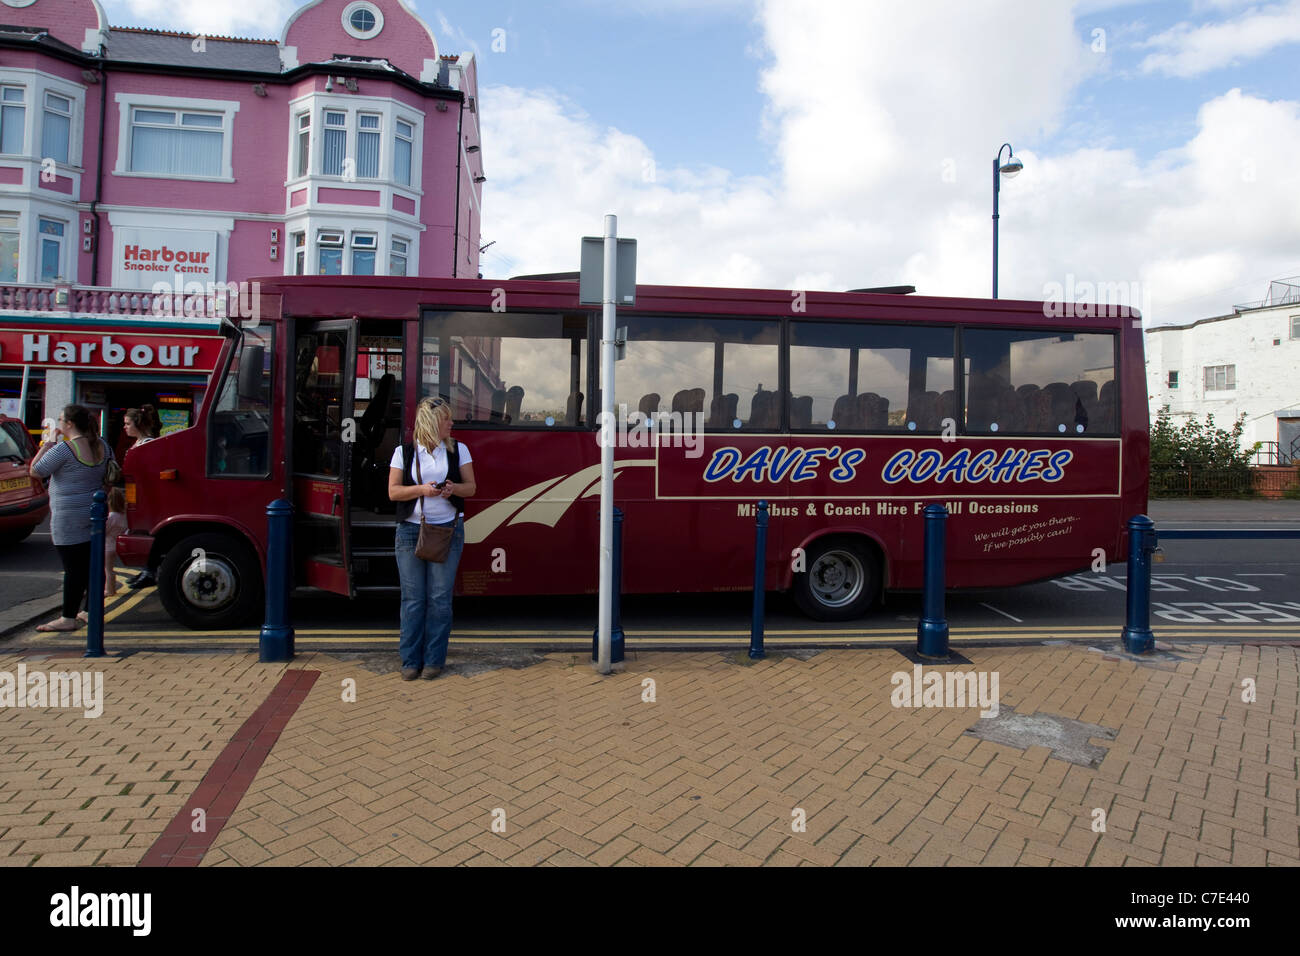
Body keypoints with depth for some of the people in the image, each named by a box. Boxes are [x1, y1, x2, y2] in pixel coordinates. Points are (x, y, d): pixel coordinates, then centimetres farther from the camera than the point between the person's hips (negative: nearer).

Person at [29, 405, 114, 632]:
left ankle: (68, 618, 3)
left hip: (69, 518, -7)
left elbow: (35, 471, -8)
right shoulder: (102, 445, 6)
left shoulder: (64, 449, -16)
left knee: (73, 567, -3)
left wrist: (49, 442, -4)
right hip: (95, 514, 7)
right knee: (92, 565, 14)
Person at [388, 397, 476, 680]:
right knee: (413, 598, 2)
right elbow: (393, 491, 1)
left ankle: (434, 659, 12)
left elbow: (471, 487, 7)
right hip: (411, 530, 0)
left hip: (447, 529, 1)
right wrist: (422, 489, -15)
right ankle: (410, 660, 12)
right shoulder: (404, 452, 4)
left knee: (439, 598, 1)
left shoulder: (458, 449, 7)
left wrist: (453, 487, -14)